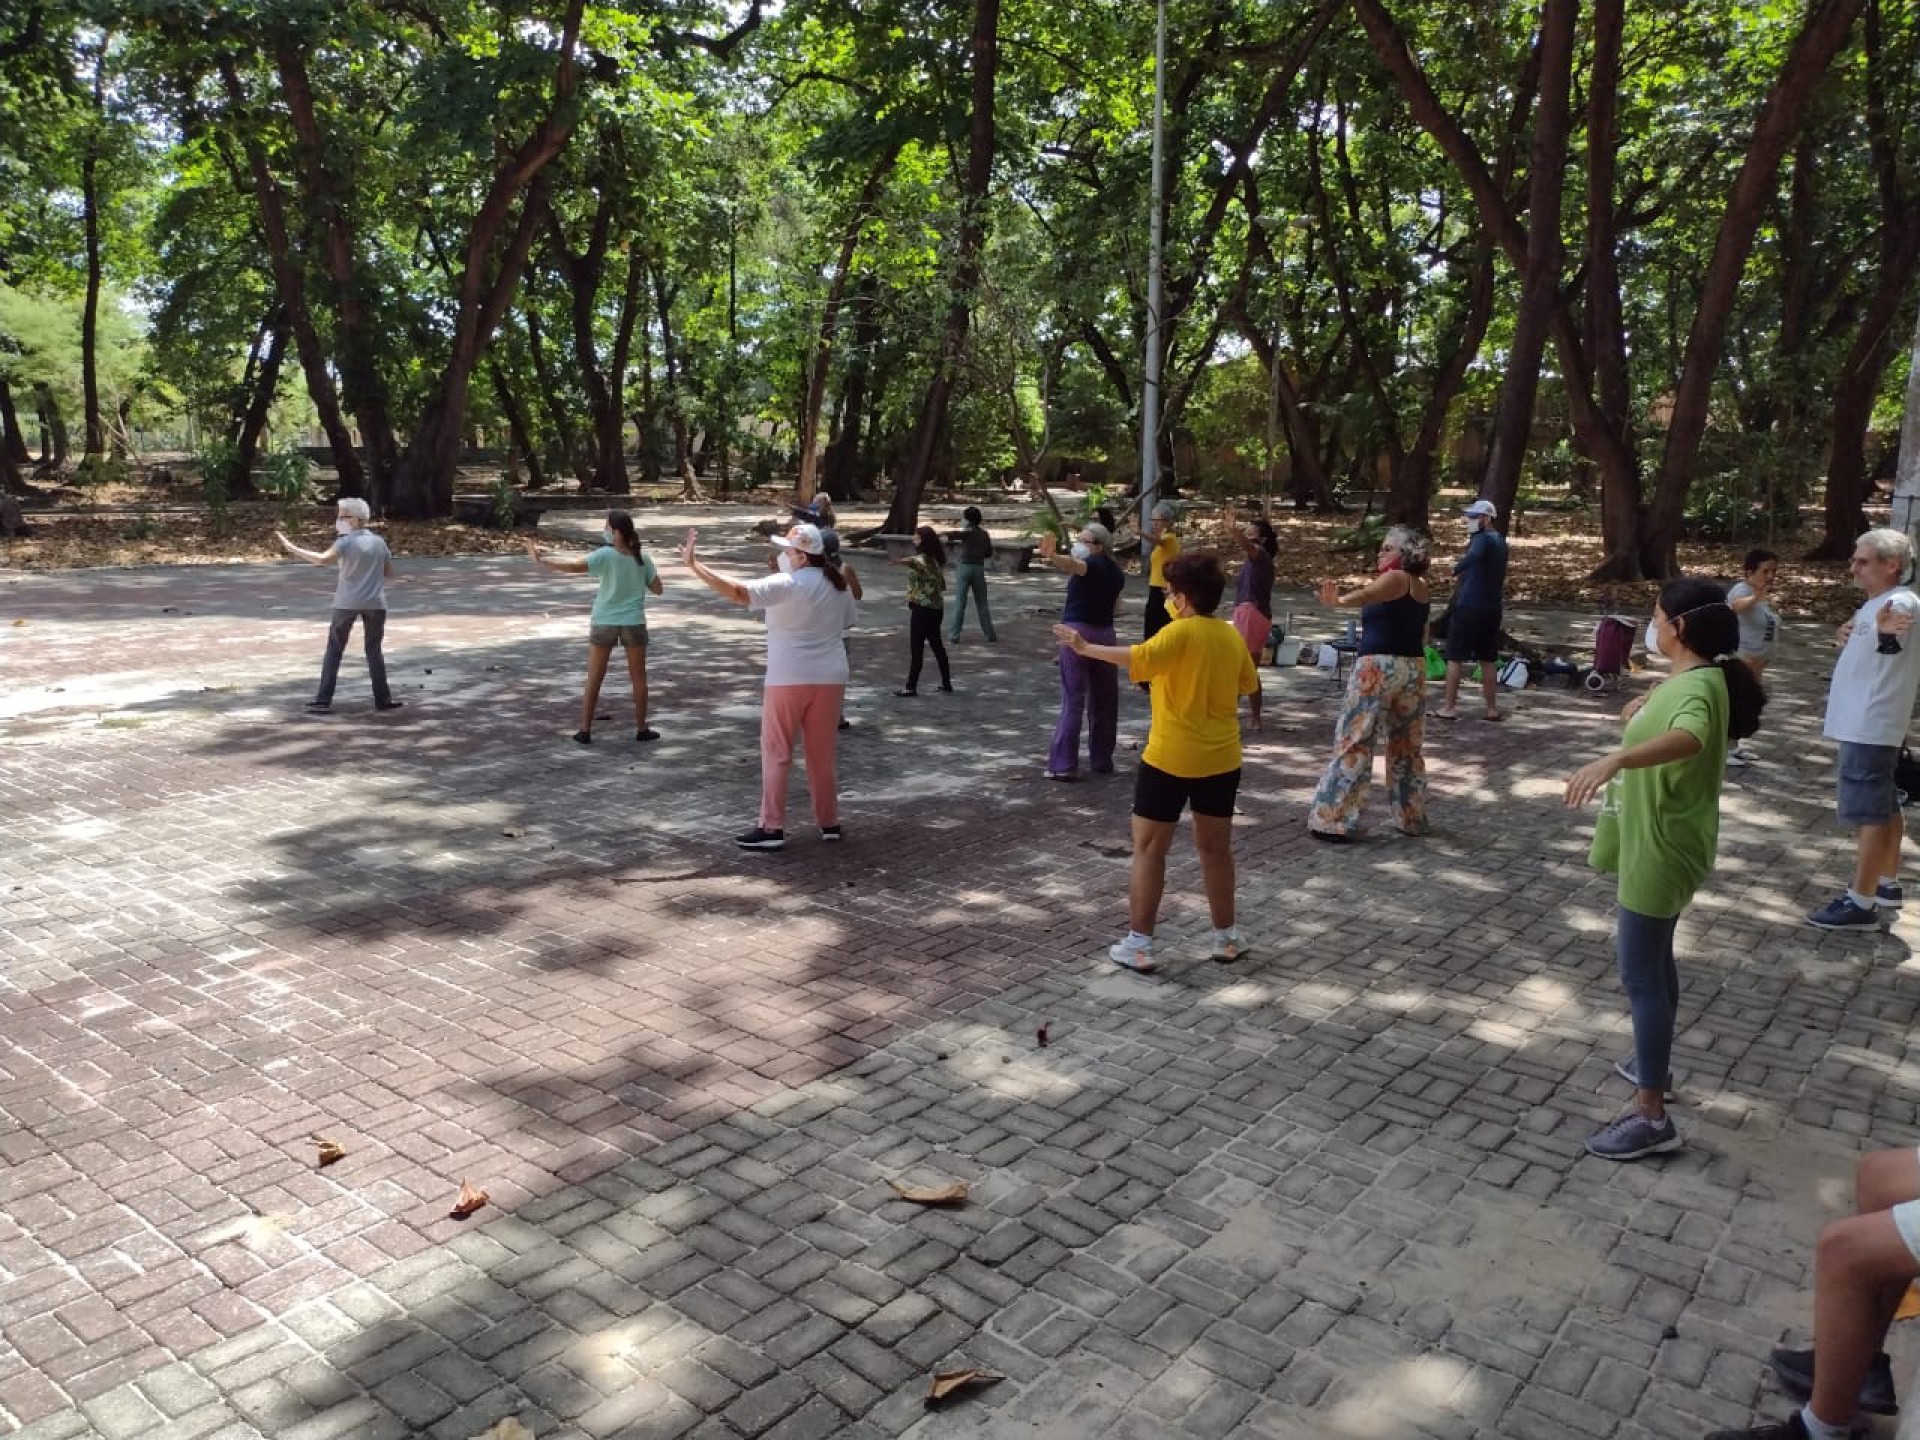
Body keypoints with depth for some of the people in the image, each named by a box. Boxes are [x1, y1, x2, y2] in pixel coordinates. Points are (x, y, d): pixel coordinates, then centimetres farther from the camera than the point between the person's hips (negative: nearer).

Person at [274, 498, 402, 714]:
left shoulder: (346, 543, -9)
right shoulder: (379, 542, 5)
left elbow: (322, 559, -26)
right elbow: (389, 573, 12)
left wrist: (291, 548, -22)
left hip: (347, 602, -3)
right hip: (375, 603, 3)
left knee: (334, 651, 6)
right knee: (374, 650, 12)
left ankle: (323, 700, 3)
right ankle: (382, 699, 9)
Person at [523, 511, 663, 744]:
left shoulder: (605, 555, -13)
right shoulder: (642, 558, -3)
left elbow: (575, 567, -28)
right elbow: (657, 589, 4)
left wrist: (541, 561, -27)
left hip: (604, 622, -2)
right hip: (634, 623, 2)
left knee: (594, 679, 7)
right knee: (638, 677, 13)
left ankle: (585, 730, 9)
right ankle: (641, 728, 16)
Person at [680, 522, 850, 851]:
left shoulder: (785, 585, -13)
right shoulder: (836, 586, 8)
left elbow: (737, 592, -23)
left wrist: (694, 565, -21)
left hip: (790, 678, -6)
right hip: (830, 678, 6)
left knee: (776, 753, 2)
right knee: (822, 752, 14)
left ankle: (772, 828, 2)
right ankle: (829, 822, 19)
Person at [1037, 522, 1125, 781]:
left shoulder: (1092, 564, -9)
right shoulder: (1116, 570, 14)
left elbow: (1073, 565, -34)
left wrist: (1052, 556, -53)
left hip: (1078, 631, -7)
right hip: (1104, 633, 7)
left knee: (1072, 700, -7)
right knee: (1104, 700, 14)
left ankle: (1063, 765, -9)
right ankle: (1101, 760, 20)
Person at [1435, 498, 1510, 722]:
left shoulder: (1482, 538, -13)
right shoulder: (1500, 541, 15)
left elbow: (1474, 555, -38)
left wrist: (1456, 569, -24)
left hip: (1469, 605, -8)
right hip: (1492, 607, 8)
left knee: (1455, 657, 0)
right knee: (1488, 659, 12)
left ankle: (1449, 707, 2)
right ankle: (1492, 708, 14)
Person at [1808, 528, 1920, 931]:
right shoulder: (1873, 604, 12)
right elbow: (1861, 640, 28)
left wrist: (1885, 627, -69)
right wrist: (1845, 635, 5)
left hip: (1871, 728, -11)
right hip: (1862, 725, 11)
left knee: (1869, 812, -7)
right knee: (1884, 808, 19)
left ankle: (1860, 904, -4)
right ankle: (1887, 886, 30)